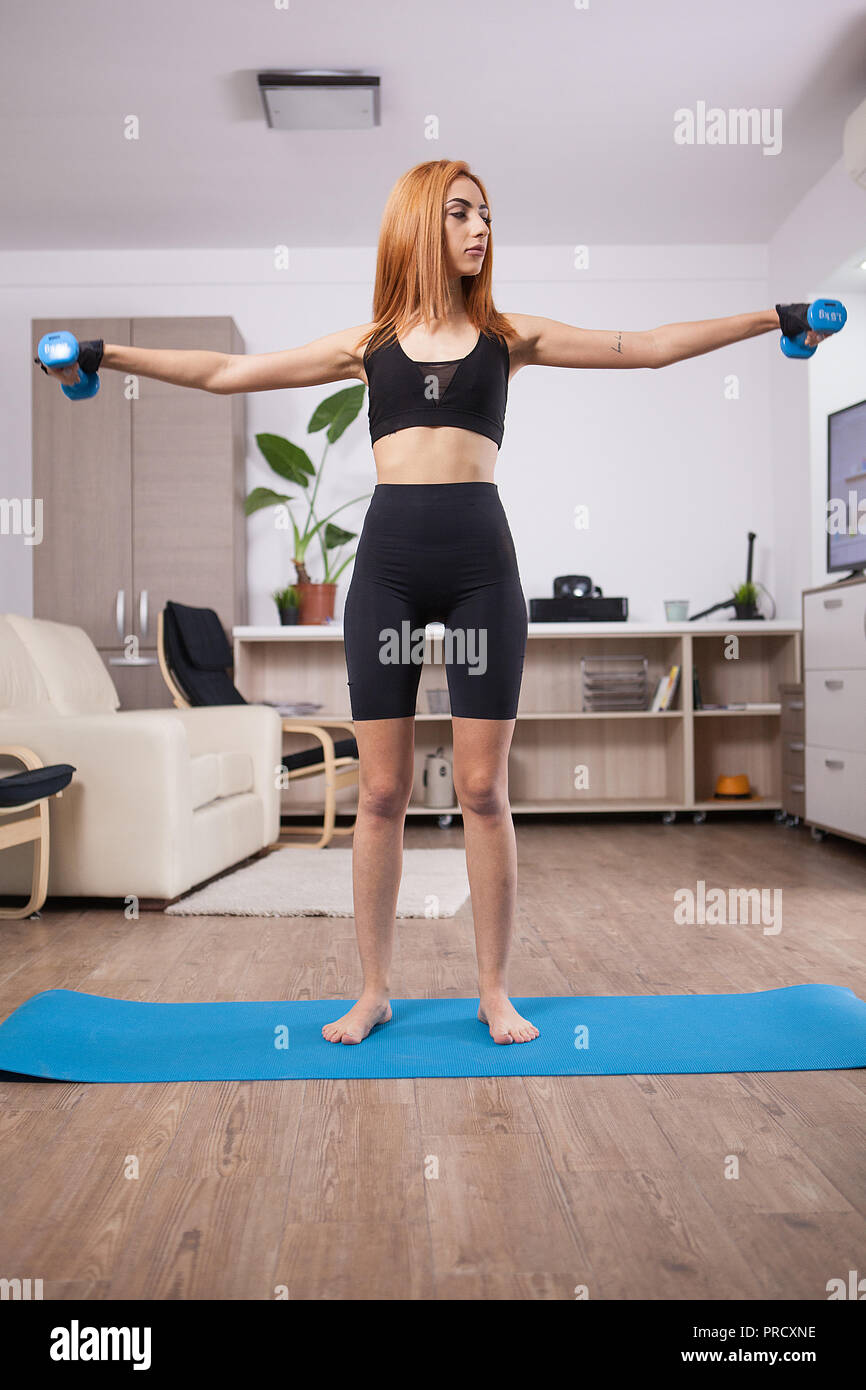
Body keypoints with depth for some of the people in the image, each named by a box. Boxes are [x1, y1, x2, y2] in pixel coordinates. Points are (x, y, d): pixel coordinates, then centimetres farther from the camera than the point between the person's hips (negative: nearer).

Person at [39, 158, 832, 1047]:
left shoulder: (509, 336, 14)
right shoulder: (369, 344, 14)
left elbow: (651, 347, 15)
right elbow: (226, 372, 15)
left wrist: (772, 320, 13)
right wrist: (107, 355, 13)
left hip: (480, 562, 0)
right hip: (388, 563, 1)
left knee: (483, 789, 1)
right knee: (381, 791, 3)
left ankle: (495, 992, 17)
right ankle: (374, 990, 19)